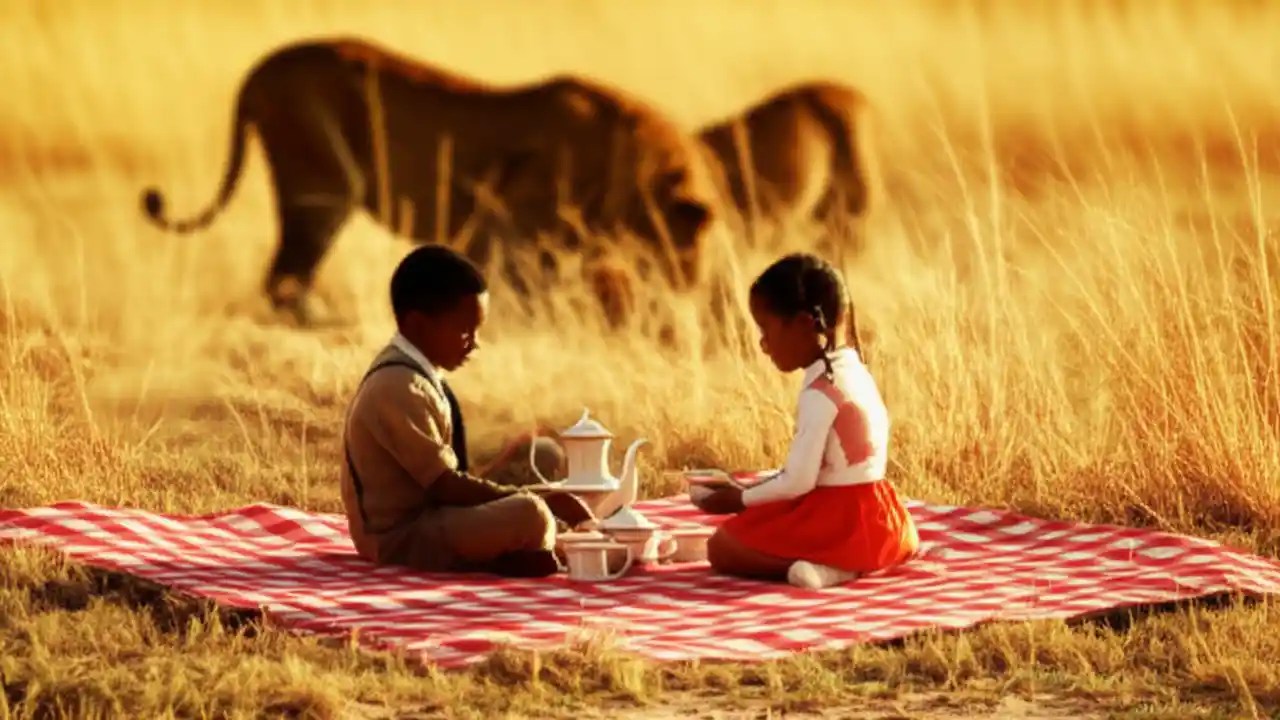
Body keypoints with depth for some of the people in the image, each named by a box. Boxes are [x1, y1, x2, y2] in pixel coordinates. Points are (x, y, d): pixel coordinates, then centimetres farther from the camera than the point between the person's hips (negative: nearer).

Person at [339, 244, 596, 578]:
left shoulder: (408, 372, 10)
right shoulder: (399, 389, -21)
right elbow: (446, 486, -24)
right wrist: (539, 500, -22)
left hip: (425, 516, 11)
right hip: (403, 538, -11)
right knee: (530, 515, -32)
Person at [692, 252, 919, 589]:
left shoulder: (820, 393, -18)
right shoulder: (855, 372, 10)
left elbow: (798, 482, -19)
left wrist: (742, 499, -4)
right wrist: (752, 487, 14)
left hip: (837, 521, -8)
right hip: (880, 520, 8)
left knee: (721, 546, 0)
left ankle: (820, 568, -19)